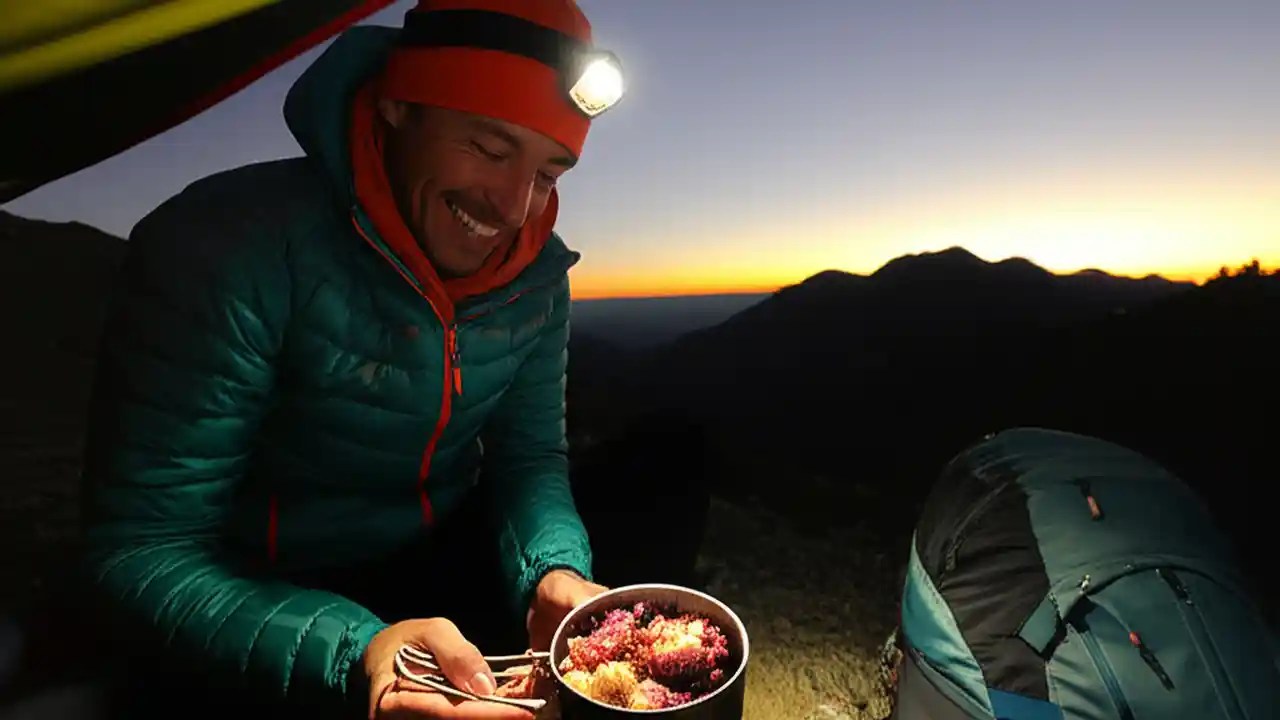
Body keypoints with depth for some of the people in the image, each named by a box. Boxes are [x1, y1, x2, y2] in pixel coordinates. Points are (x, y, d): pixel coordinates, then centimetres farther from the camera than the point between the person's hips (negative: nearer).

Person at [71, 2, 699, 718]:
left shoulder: (538, 276, -7)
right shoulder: (230, 245, -23)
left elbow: (532, 458, -2)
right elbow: (141, 550, -21)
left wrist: (554, 573, -21)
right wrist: (355, 657, -36)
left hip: (444, 565, 4)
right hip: (262, 605, -2)